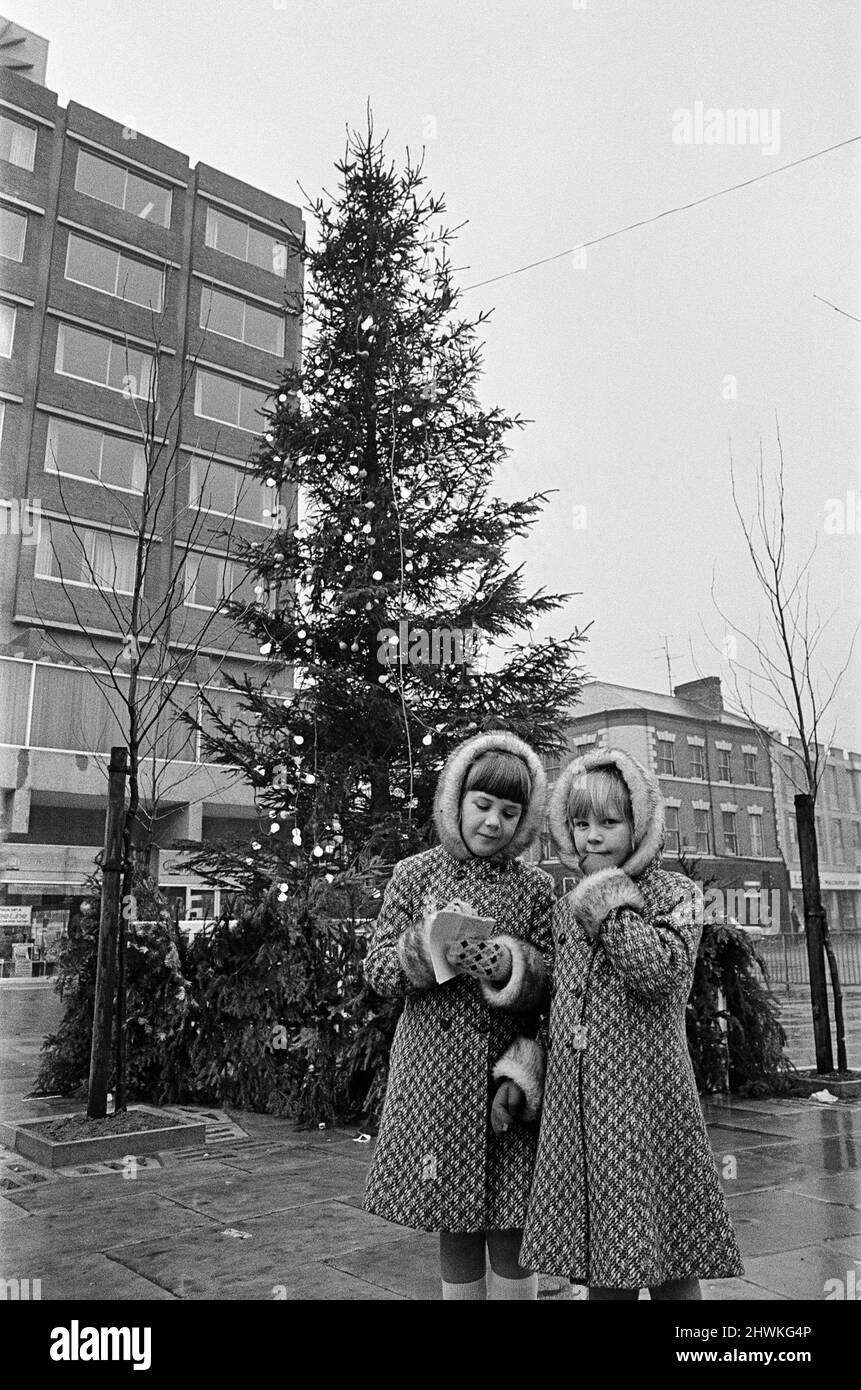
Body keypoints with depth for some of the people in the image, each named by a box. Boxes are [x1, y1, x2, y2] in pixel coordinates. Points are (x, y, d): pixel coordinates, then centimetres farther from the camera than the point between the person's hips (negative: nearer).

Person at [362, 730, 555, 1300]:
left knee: (510, 1229, 6)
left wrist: (504, 965, -20)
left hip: (507, 1069, 0)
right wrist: (423, 949, -18)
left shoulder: (536, 886, 1)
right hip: (434, 1068, 1)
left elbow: (551, 984, -1)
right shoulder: (414, 874, 1)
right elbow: (377, 969, 2)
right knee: (456, 1229, 12)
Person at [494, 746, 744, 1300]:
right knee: (602, 1273, 14)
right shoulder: (568, 908, 12)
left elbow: (662, 970, -23)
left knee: (665, 1269, 6)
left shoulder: (676, 894, -4)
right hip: (574, 1104, 5)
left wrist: (609, 902, -15)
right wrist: (516, 1071, 10)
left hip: (647, 1102, -4)